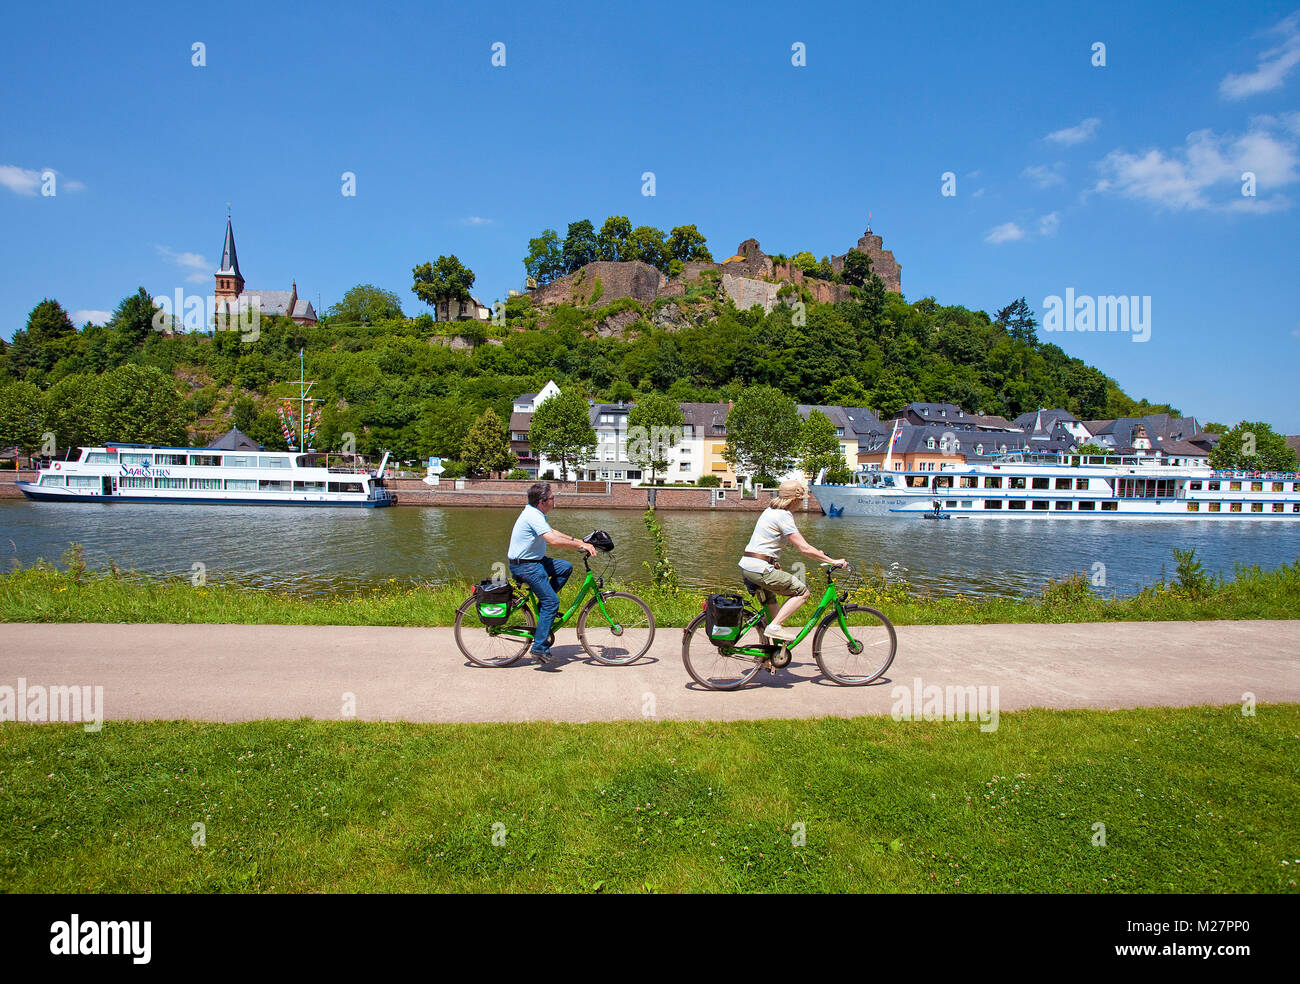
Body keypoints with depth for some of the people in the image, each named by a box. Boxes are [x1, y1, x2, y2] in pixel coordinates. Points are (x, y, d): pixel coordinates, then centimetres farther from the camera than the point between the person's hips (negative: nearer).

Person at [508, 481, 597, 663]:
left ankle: (545, 603, 13)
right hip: (524, 566, -10)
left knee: (566, 567, 10)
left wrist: (576, 540, 17)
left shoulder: (535, 513, 10)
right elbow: (553, 540, -31)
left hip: (534, 561, 10)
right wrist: (581, 545, -24)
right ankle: (539, 647, -8)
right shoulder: (533, 516, -22)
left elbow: (552, 532, 25)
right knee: (552, 601, -11)